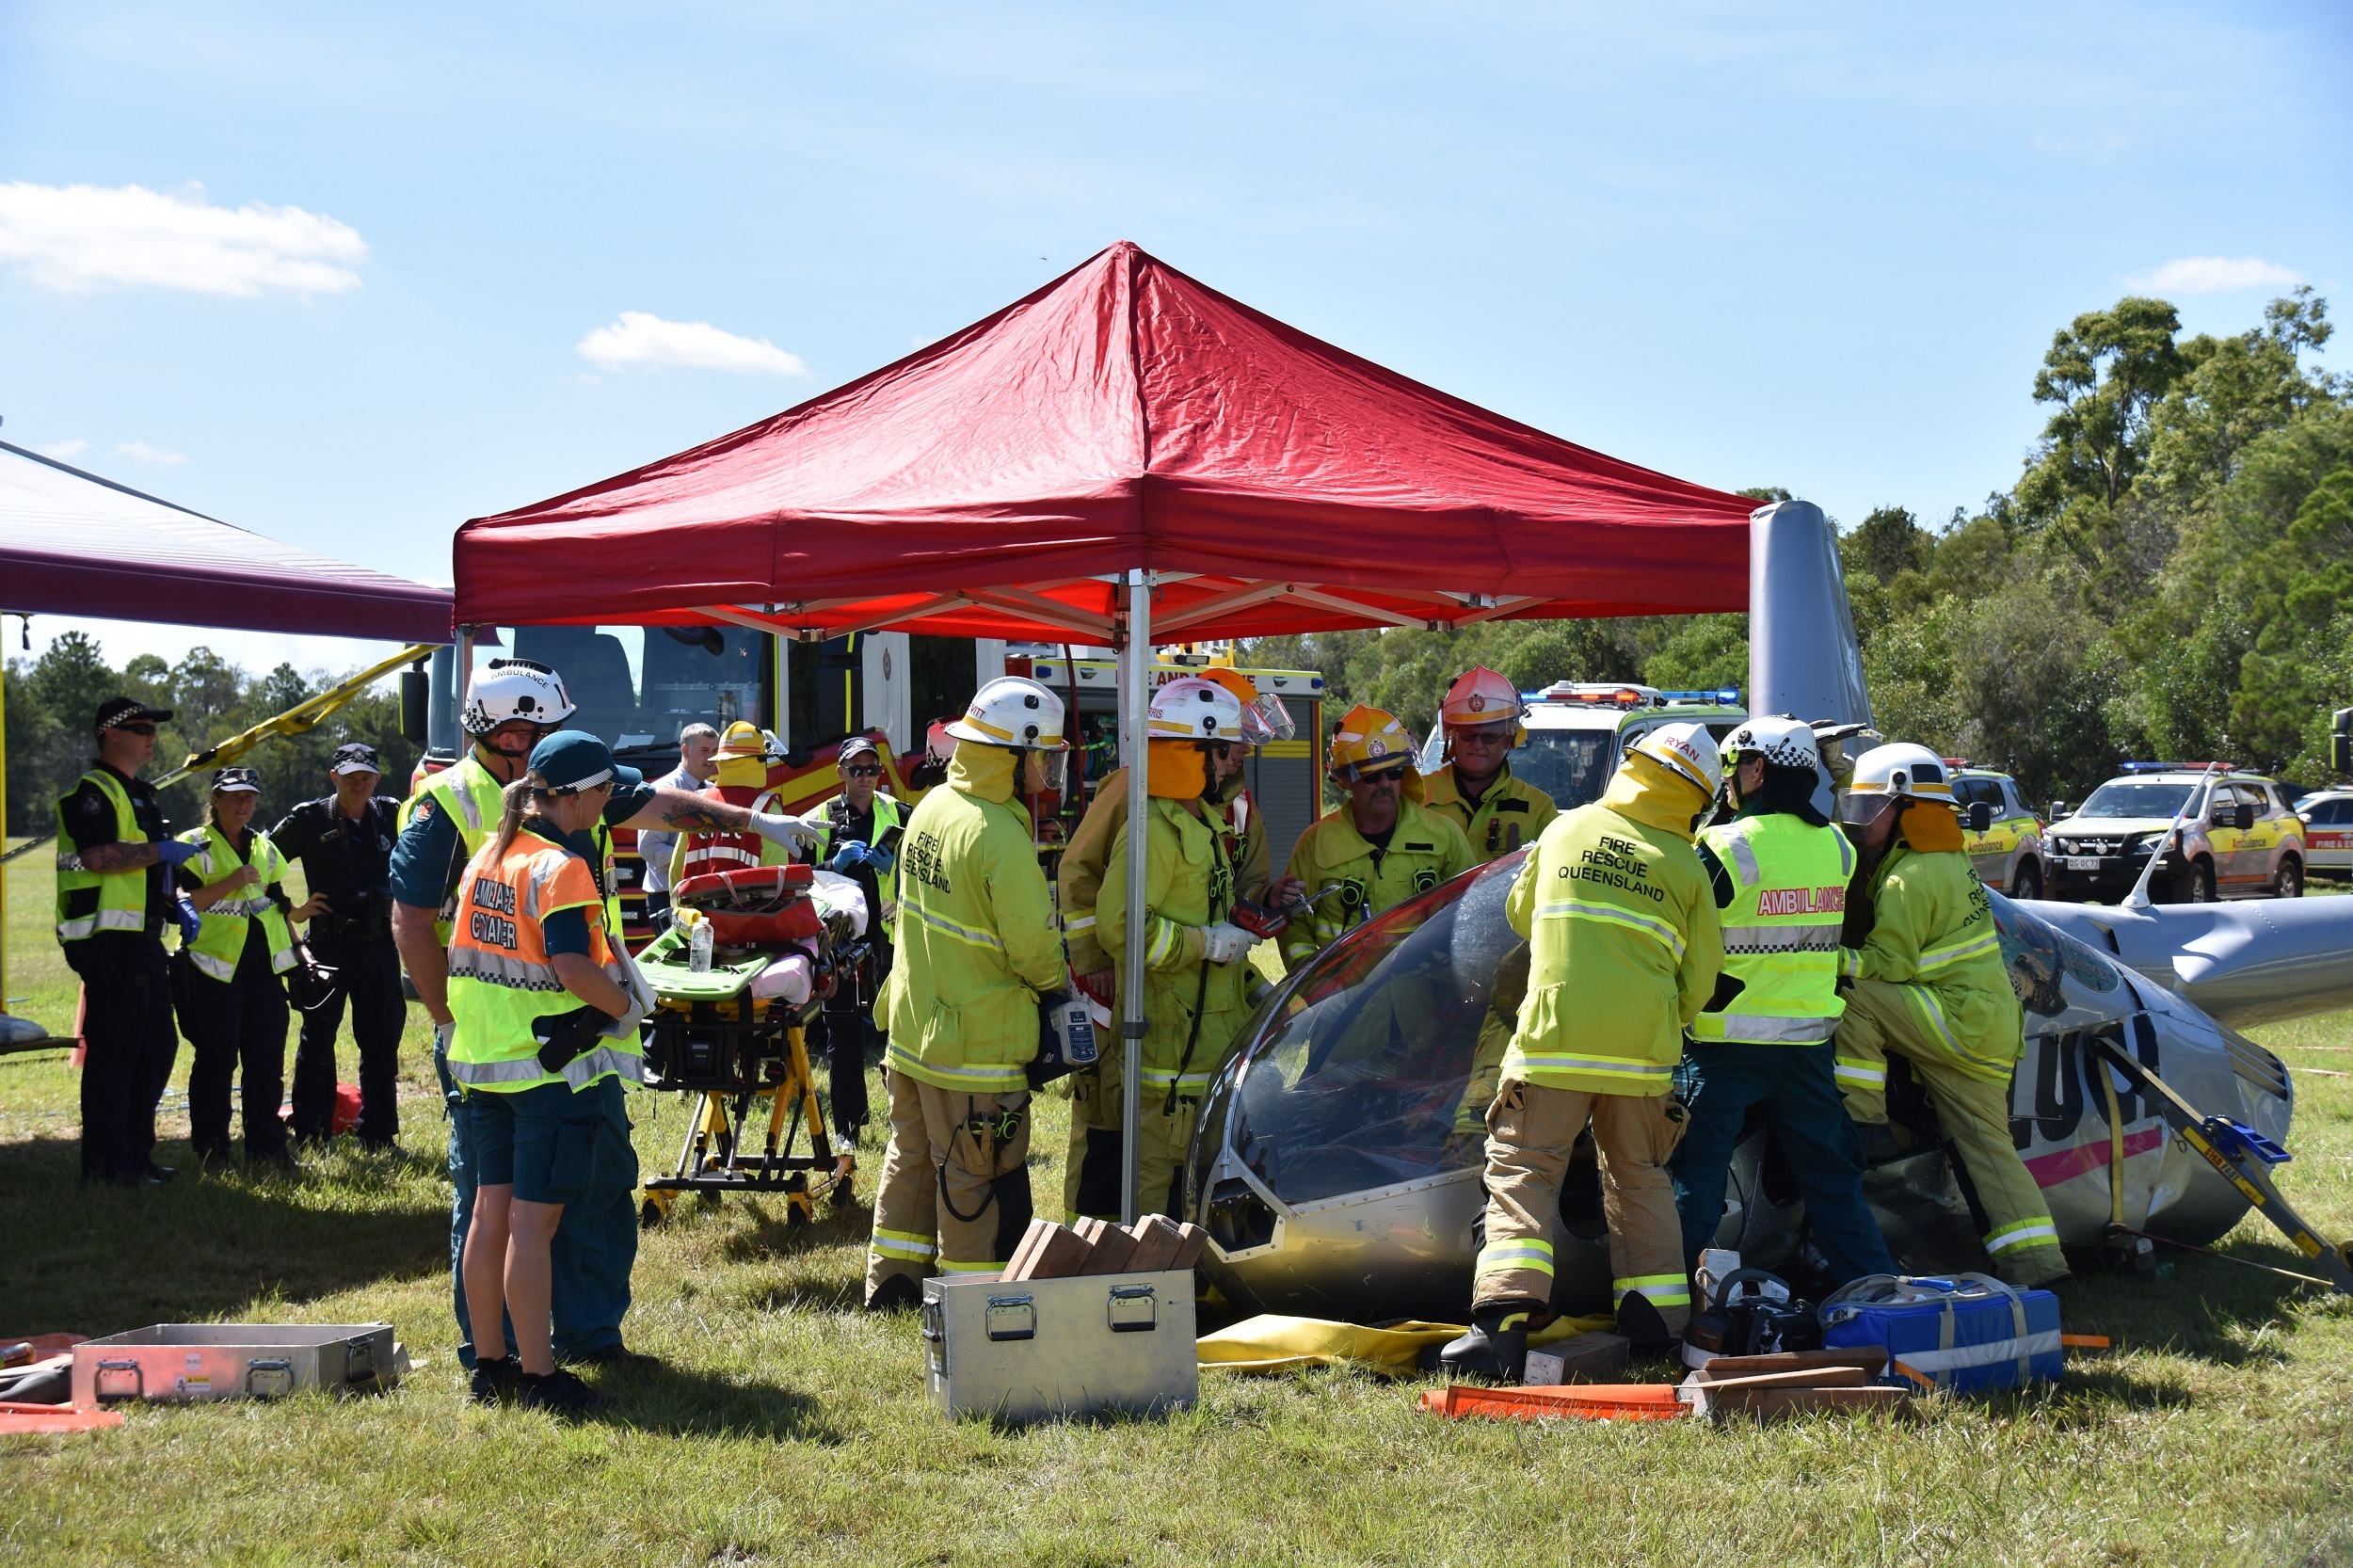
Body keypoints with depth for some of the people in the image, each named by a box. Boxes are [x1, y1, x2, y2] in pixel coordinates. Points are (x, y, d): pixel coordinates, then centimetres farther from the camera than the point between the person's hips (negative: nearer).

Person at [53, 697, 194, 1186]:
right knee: (113, 1050, -8)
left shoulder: (142, 795, 22)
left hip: (143, 940, 10)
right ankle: (107, 1165, -4)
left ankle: (136, 1154, 22)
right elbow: (98, 856, -25)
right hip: (108, 940, -10)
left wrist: (176, 906, 15)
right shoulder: (92, 791, -9)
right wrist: (159, 852, -16)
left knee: (158, 1046, 13)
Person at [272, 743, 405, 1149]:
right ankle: (311, 1137, 11)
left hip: (379, 947, 3)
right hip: (328, 947, -3)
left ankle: (378, 1136, 16)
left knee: (382, 1043, 7)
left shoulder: (391, 816, 3)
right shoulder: (309, 819, -5)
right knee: (317, 1042, 4)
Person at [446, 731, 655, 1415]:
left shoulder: (486, 856, 11)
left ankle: (489, 1364, 20)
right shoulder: (560, 866, -16)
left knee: (491, 1211, 13)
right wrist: (628, 1004, -10)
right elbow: (572, 967, -24)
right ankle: (539, 1378, -1)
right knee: (534, 1221, -6)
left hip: (486, 1061, 8)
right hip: (553, 1066, -8)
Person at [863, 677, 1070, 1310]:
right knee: (977, 1179, 2)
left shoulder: (930, 808, 4)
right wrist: (1056, 983, 1)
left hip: (910, 1026, 9)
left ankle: (891, 1281, 31)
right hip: (976, 1040, -9)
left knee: (911, 1157, 21)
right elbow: (1034, 945, -20)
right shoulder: (1002, 837, -23)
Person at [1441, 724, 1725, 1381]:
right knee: (1640, 1179, 17)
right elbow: (1699, 981, 10)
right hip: (1644, 1053, 1)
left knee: (1523, 1172, 0)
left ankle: (1504, 1320, -17)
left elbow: (1520, 913, 23)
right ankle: (1658, 1328, 17)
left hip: (1555, 1037, -1)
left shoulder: (1565, 831, 8)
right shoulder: (1687, 870, 5)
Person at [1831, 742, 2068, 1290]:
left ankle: (1863, 1120, -13)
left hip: (1959, 1015, -10)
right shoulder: (1949, 860, 19)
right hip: (1988, 1028, 10)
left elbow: (1890, 962, -19)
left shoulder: (1910, 877, -13)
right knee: (1986, 1142, 7)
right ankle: (2036, 1265, 4)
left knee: (1854, 999, -16)